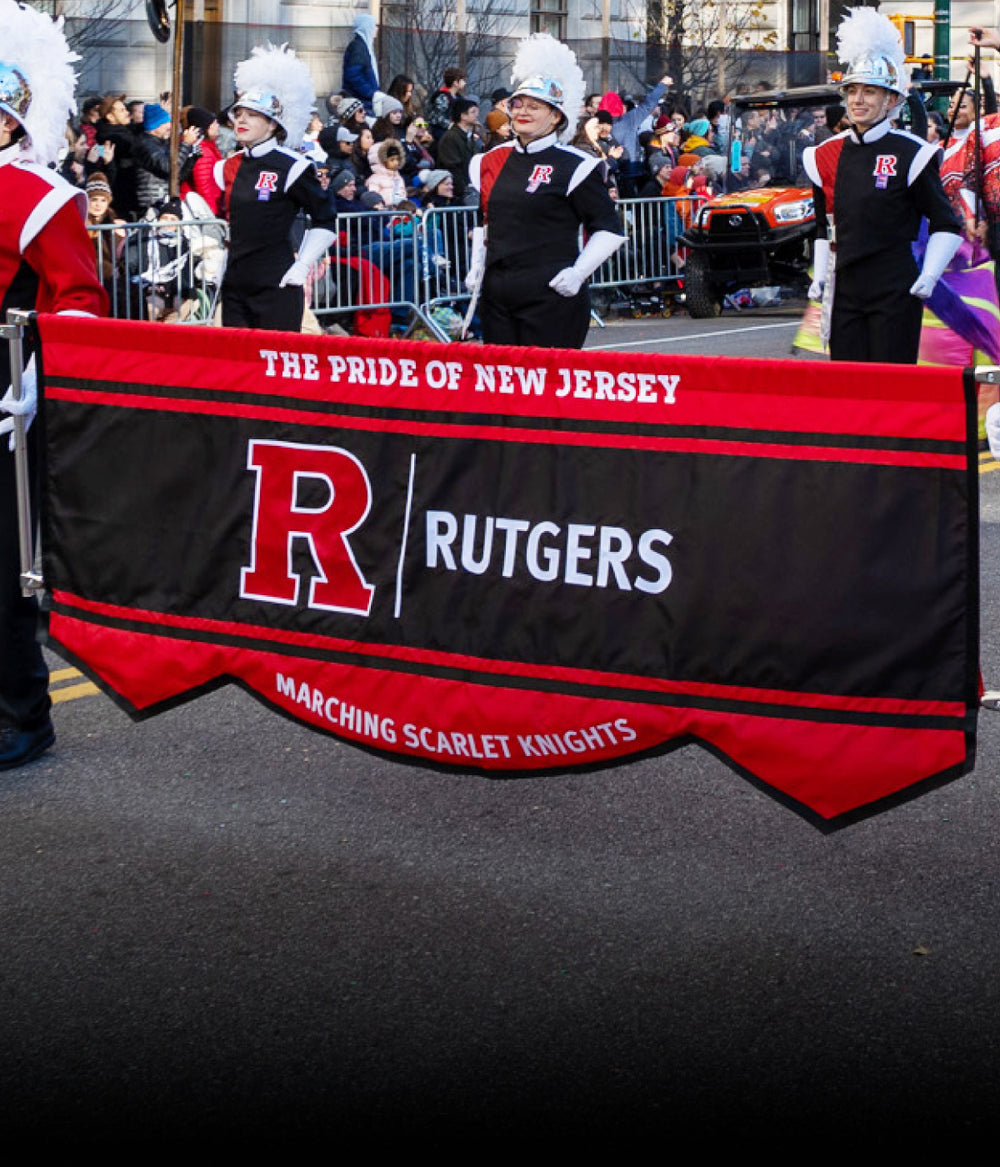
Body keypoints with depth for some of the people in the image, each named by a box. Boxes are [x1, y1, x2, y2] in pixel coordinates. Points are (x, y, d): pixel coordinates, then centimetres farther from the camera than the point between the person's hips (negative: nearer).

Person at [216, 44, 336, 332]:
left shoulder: (292, 168, -6)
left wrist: (302, 266, -6)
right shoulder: (227, 168, 11)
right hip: (234, 288, 6)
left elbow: (326, 220, -1)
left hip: (277, 288, -6)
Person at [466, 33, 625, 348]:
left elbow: (609, 231, -3)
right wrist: (477, 263, 15)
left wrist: (578, 272, -13)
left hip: (552, 301, -6)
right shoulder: (491, 162, 13)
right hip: (496, 297, 6)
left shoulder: (574, 166, -4)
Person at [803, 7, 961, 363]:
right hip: (845, 290, 4)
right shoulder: (827, 156, 9)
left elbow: (947, 226, 1)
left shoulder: (910, 154, -3)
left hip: (896, 292, -4)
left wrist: (929, 275, -11)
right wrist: (819, 276, 10)